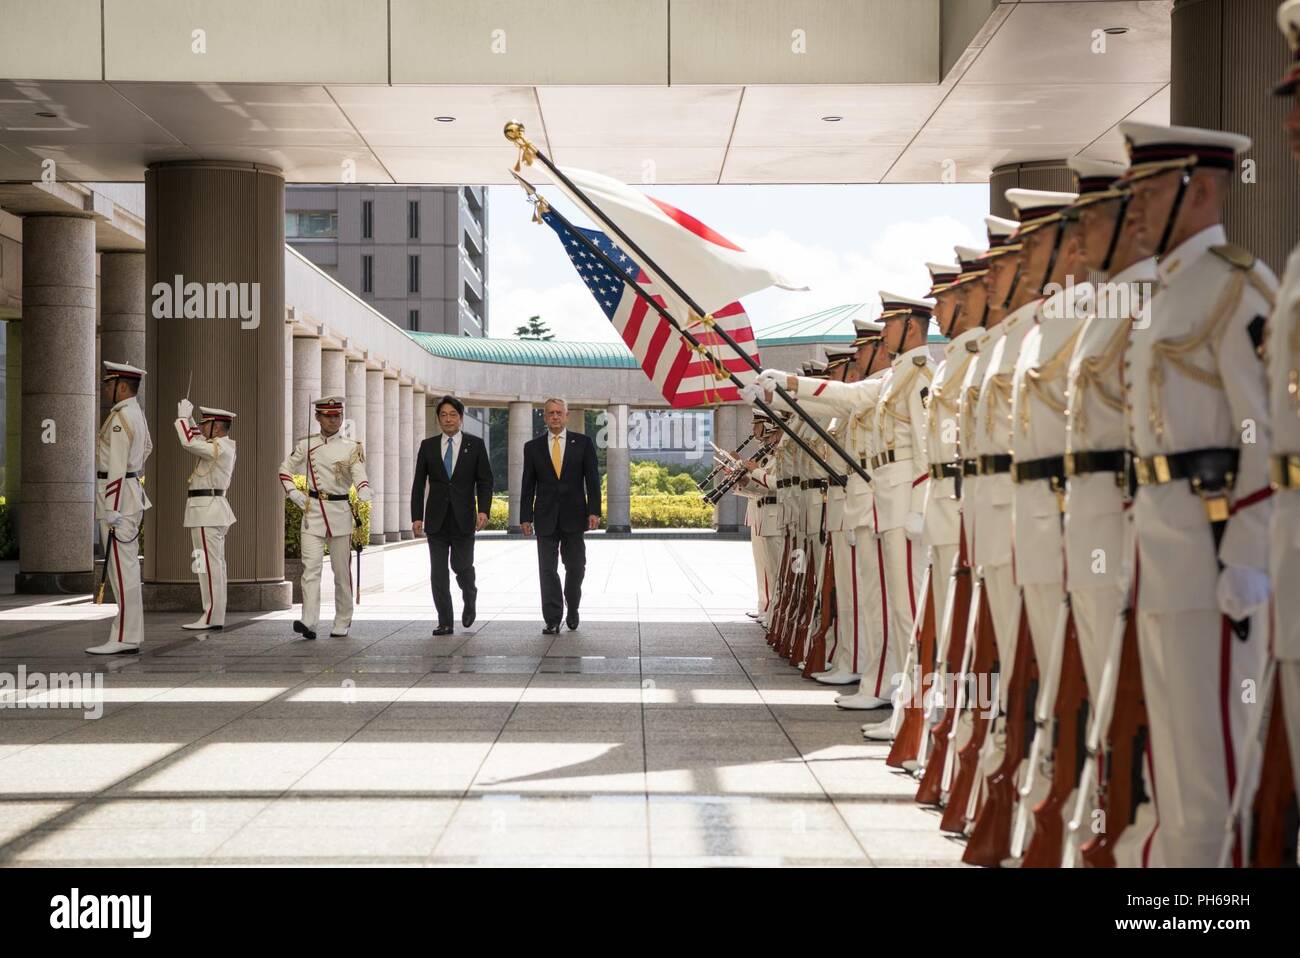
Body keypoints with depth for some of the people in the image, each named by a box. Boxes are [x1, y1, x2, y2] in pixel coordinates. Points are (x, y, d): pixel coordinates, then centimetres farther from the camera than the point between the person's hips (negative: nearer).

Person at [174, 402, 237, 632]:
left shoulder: (219, 448, -15)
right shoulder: (222, 446, 16)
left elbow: (189, 442, -23)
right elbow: (198, 440, 31)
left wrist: (182, 417, -9)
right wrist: (188, 419, 20)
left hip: (206, 510, -11)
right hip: (212, 510, 11)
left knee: (209, 565, -10)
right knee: (215, 564, 11)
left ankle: (212, 618, -10)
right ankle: (215, 615, 14)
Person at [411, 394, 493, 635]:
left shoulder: (475, 445, 3)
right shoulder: (428, 446, 6)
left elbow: (485, 481, 0)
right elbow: (419, 484, 6)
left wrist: (484, 510, -14)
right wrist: (417, 517, -1)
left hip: (463, 518, -1)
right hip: (436, 520, 1)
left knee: (462, 566, 0)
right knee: (438, 573, -1)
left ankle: (470, 599, 32)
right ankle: (445, 622, 6)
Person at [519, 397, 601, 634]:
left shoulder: (583, 443, 4)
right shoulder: (533, 447, 6)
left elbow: (592, 479, 1)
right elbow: (528, 486, 6)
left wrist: (594, 511, -8)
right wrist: (525, 517, 0)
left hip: (573, 516, 0)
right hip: (545, 517, 0)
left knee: (575, 567, 5)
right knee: (547, 570, -3)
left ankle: (572, 609, 28)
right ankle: (552, 620, 0)